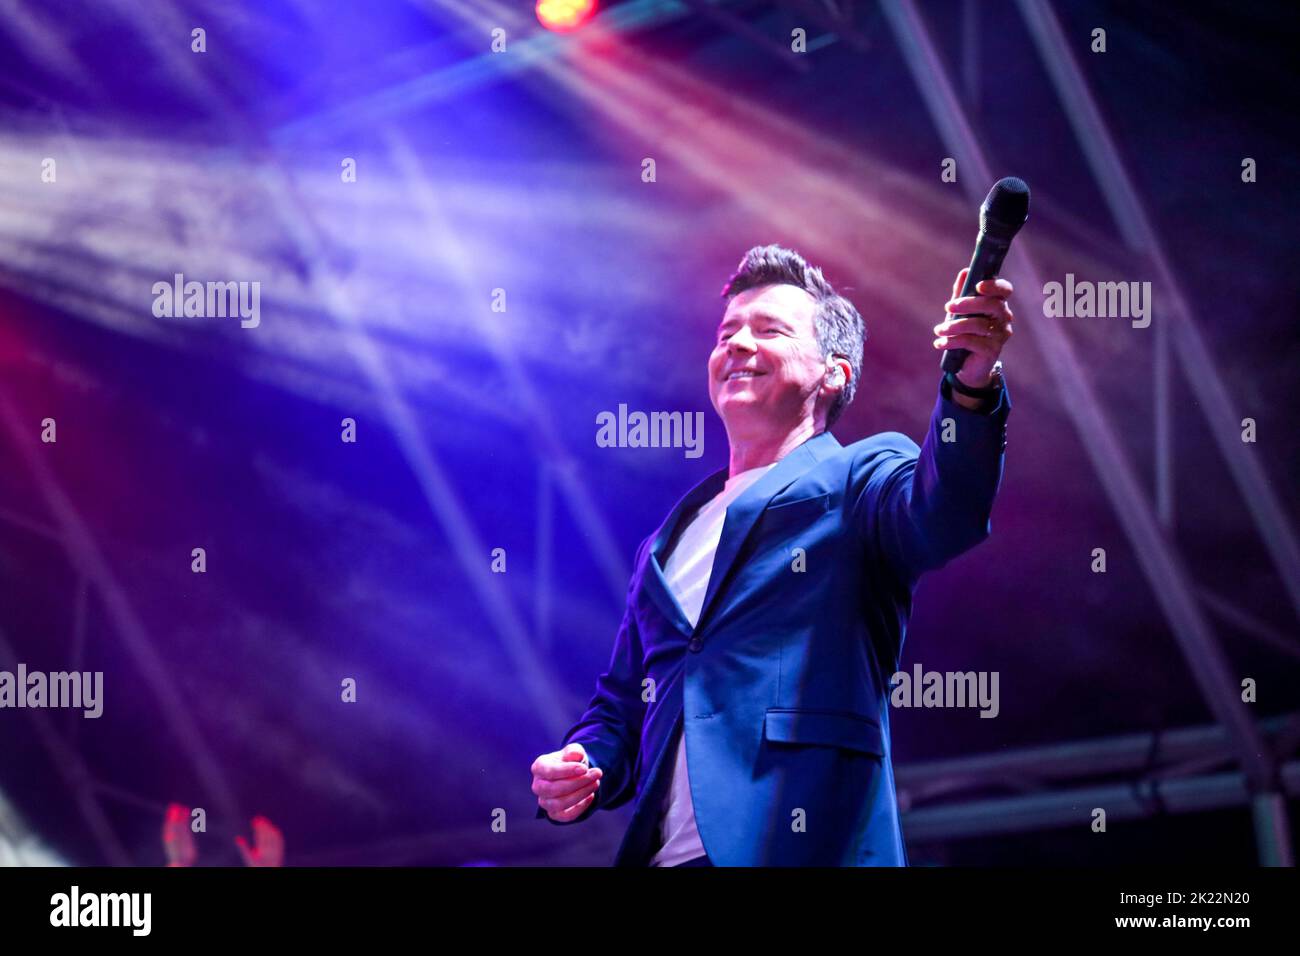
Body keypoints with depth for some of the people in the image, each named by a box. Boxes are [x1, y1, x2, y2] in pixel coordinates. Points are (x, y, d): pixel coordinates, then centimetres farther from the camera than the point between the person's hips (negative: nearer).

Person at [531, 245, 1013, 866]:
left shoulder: (860, 480, 6)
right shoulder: (665, 545, 23)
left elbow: (943, 512, -16)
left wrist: (971, 389, -35)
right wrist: (579, 768, 5)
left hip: (807, 848, -5)